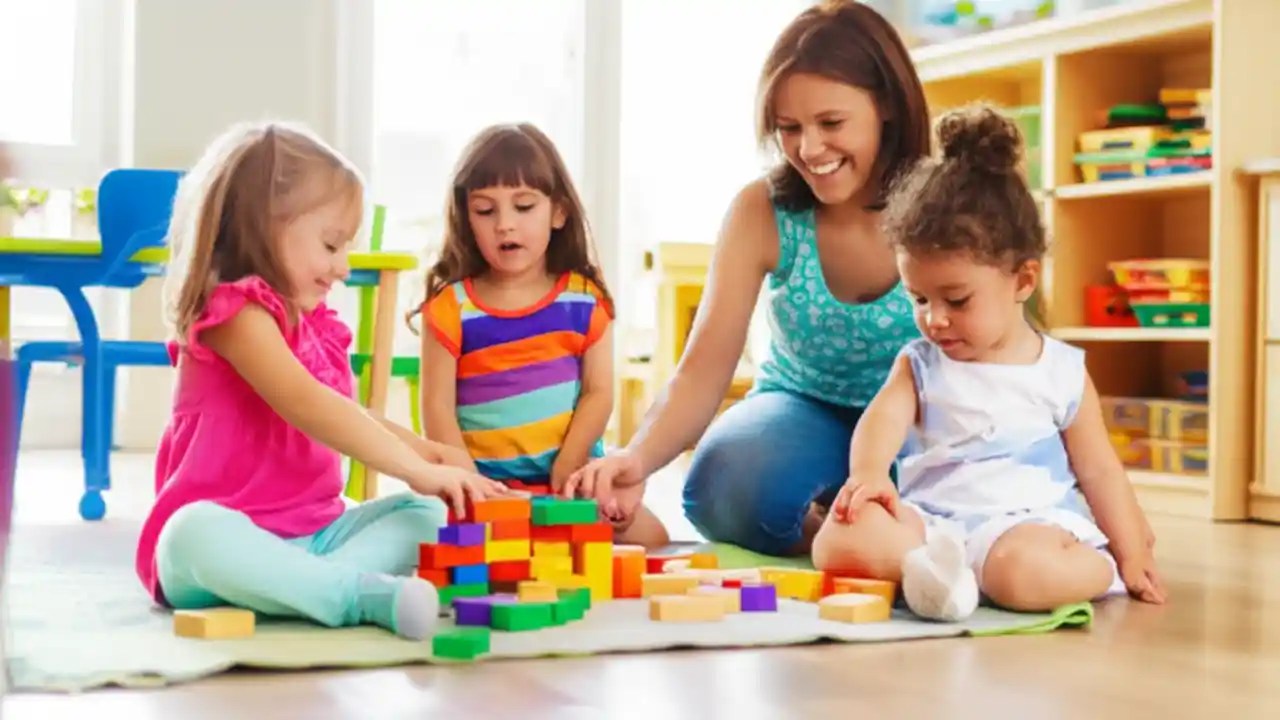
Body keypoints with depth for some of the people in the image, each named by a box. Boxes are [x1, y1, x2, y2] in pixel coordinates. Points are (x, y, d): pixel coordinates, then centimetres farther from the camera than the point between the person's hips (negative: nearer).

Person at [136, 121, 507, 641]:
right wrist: (417, 469, -29)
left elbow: (350, 422, 24)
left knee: (422, 514, -3)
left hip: (312, 537, 9)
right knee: (198, 533, -39)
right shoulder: (237, 311, -13)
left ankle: (312, 583, -29)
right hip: (231, 531, -9)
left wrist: (431, 453, 6)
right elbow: (306, 406, -26)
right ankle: (364, 594, -47)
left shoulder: (317, 327, 15)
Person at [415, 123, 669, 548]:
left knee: (649, 538, -13)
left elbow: (598, 393, 0)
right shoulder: (452, 307, -1)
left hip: (570, 476, 2)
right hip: (488, 483, -2)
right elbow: (438, 407, -4)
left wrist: (567, 469, -13)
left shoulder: (584, 299, 5)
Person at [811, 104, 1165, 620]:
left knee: (1023, 566, -41)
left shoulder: (1064, 373, 8)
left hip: (1025, 523, -3)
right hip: (930, 523, 3)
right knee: (841, 537, -28)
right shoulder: (919, 365, 12)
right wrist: (868, 472, -31)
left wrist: (1132, 559, 4)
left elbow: (1099, 470, 11)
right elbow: (883, 418, -8)